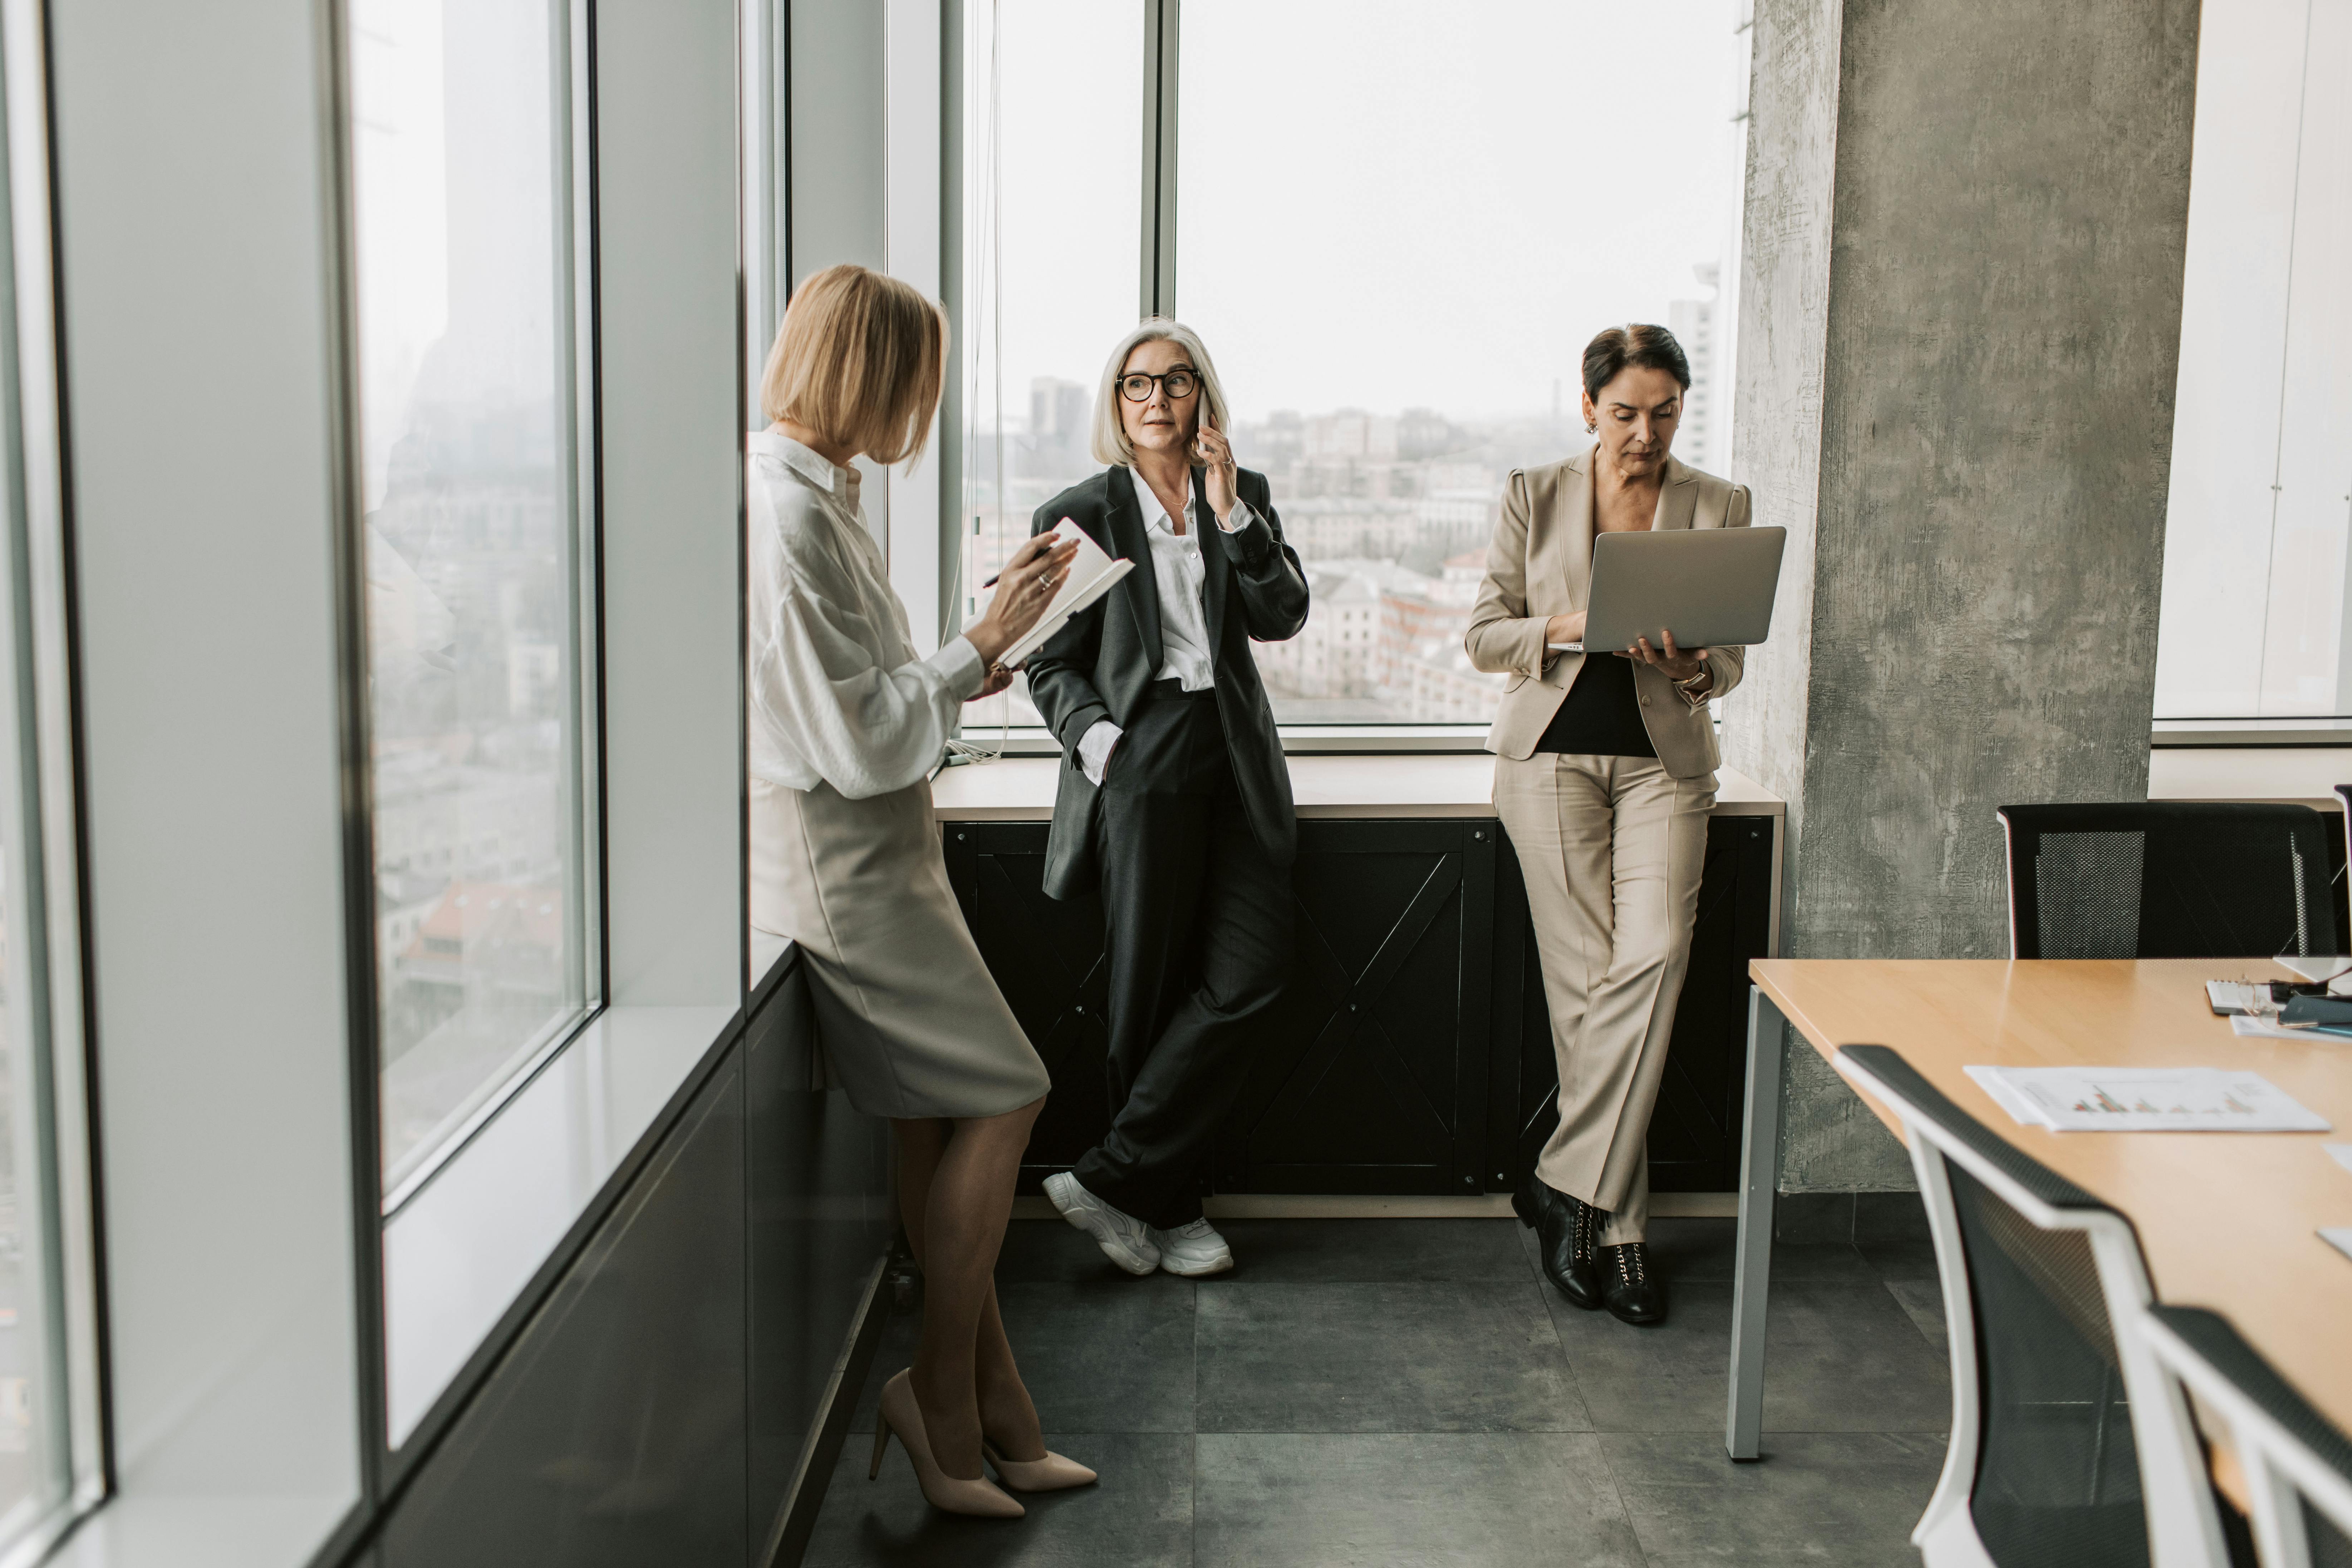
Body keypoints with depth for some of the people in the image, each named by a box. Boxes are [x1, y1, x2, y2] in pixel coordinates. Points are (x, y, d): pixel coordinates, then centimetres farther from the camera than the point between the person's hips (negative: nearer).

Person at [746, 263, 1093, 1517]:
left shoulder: (815, 496, 12)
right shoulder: (782, 516, -21)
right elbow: (855, 740, -23)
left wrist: (960, 674, 18)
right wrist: (984, 641, -16)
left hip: (869, 857, 10)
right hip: (840, 863, -10)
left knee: (940, 1125, 11)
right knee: (1002, 1096, -3)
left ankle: (990, 1416, 20)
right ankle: (945, 1395, 11)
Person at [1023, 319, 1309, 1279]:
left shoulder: (1243, 496, 13)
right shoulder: (1081, 514, 3)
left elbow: (1282, 617, 1)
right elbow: (1052, 664, 3)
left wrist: (1230, 514, -8)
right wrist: (1094, 735, -14)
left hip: (1235, 758, 4)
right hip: (1141, 763, -4)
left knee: (1254, 965, -7)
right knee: (1153, 984, -1)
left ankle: (1114, 1178, 2)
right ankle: (1168, 1205, 12)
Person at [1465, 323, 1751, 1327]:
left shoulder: (1719, 509, 7)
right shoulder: (1535, 498, 5)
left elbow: (1731, 658, 7)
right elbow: (1484, 635, 4)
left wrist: (1693, 666, -16)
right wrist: (1568, 627, -15)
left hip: (1664, 761, 1)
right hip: (1552, 754, -1)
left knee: (1655, 953, -18)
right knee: (1586, 976, -5)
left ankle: (1567, 1186, -7)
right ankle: (1617, 1225, 4)